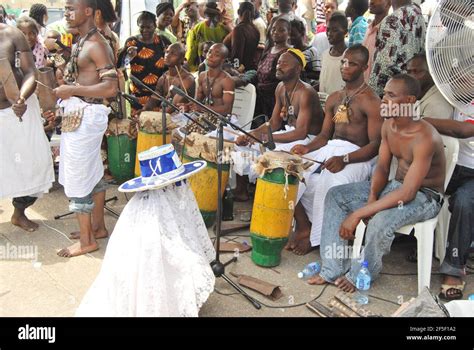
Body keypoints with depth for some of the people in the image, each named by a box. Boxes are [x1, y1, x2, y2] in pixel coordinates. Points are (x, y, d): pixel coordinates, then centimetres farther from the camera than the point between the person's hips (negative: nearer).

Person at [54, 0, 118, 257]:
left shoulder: (96, 45, -16)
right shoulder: (82, 42, 14)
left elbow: (110, 88, -24)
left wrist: (71, 90, -21)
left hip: (85, 117, -10)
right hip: (79, 115, 10)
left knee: (77, 180, -2)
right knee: (93, 174, 17)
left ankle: (87, 241, 10)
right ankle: (98, 226, 31)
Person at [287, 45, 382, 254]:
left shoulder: (371, 102, -5)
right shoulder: (334, 98, 17)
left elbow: (375, 144, -12)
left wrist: (344, 159, -26)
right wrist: (307, 148, -4)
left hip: (356, 156, -7)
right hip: (328, 149, 7)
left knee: (328, 182, -35)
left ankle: (315, 237, -13)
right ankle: (303, 226, -5)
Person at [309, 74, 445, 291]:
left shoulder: (425, 138, -29)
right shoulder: (388, 125, -3)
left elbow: (407, 193, -33)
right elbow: (382, 168, 3)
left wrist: (358, 214, -33)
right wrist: (372, 198, -17)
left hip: (425, 196, -8)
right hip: (395, 185, 8)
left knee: (380, 221, -37)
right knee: (335, 196, -5)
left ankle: (359, 275, -7)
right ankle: (333, 270, -5)